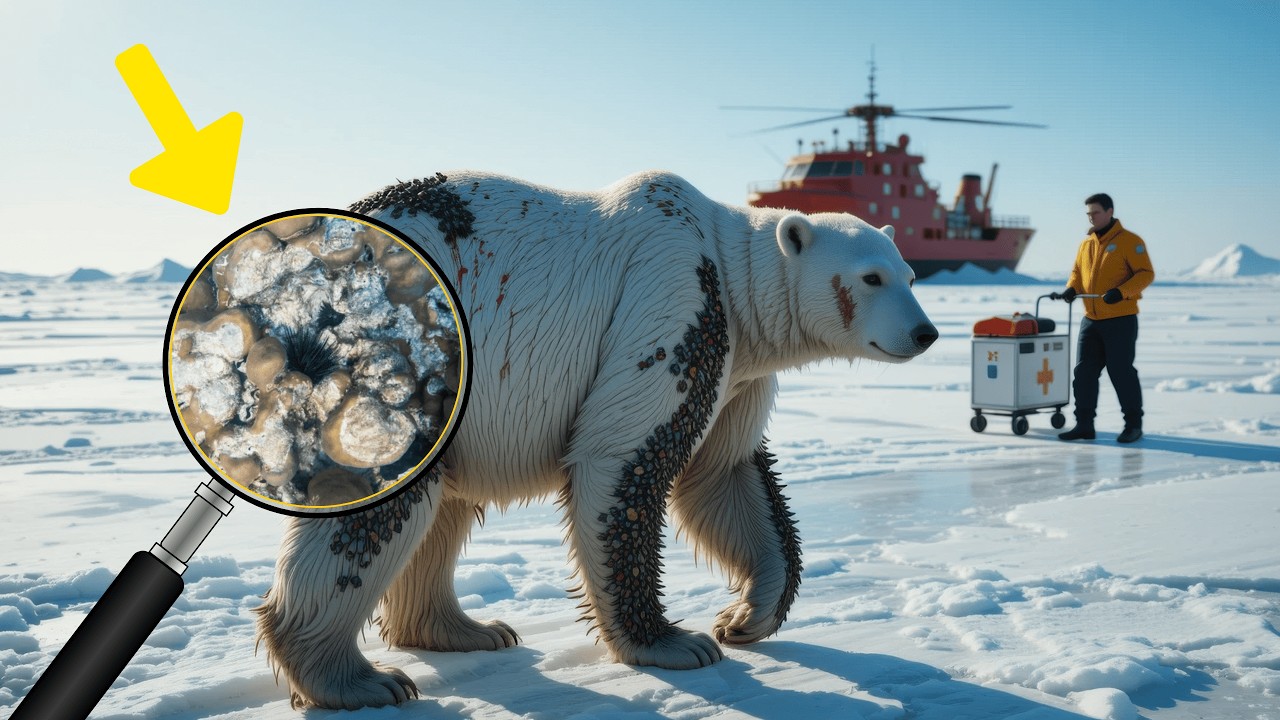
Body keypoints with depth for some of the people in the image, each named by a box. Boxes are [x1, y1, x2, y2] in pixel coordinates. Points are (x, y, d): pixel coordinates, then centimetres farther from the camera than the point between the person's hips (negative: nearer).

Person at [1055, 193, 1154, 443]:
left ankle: (1133, 424, 10)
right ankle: (1084, 424, 11)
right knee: (1084, 372, 4)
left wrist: (1121, 292, -26)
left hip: (1121, 319, -6)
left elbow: (1146, 274, -11)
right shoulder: (1086, 244, 13)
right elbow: (1077, 272, 20)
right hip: (1091, 320, 6)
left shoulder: (1129, 241, -7)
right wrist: (1071, 289, -2)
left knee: (1121, 371, -2)